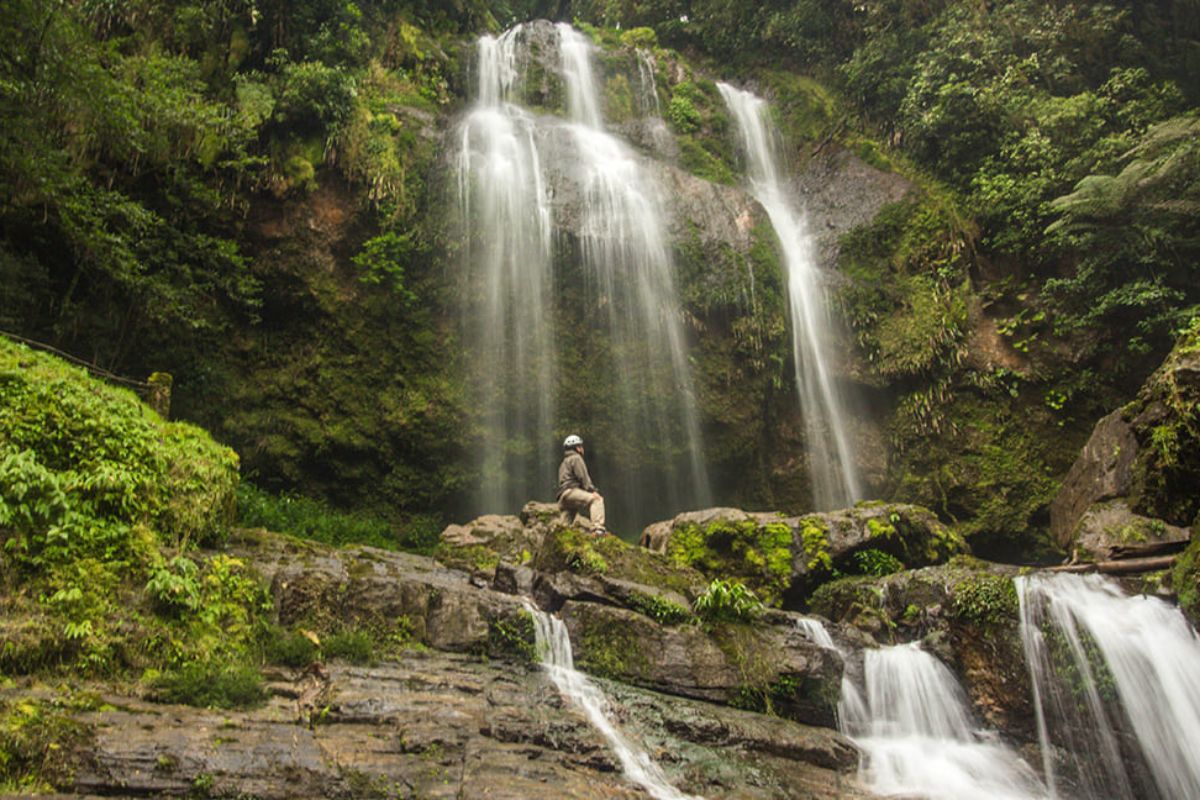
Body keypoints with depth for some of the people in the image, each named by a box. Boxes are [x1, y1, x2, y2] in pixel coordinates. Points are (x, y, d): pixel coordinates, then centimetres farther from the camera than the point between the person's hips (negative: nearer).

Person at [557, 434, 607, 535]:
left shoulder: (564, 463, 34)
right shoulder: (576, 458, 5)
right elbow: (583, 477, -8)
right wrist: (592, 491, -13)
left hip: (562, 498, 10)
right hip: (570, 491, -10)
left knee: (568, 524, 17)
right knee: (596, 500, -24)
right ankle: (598, 527, -41)